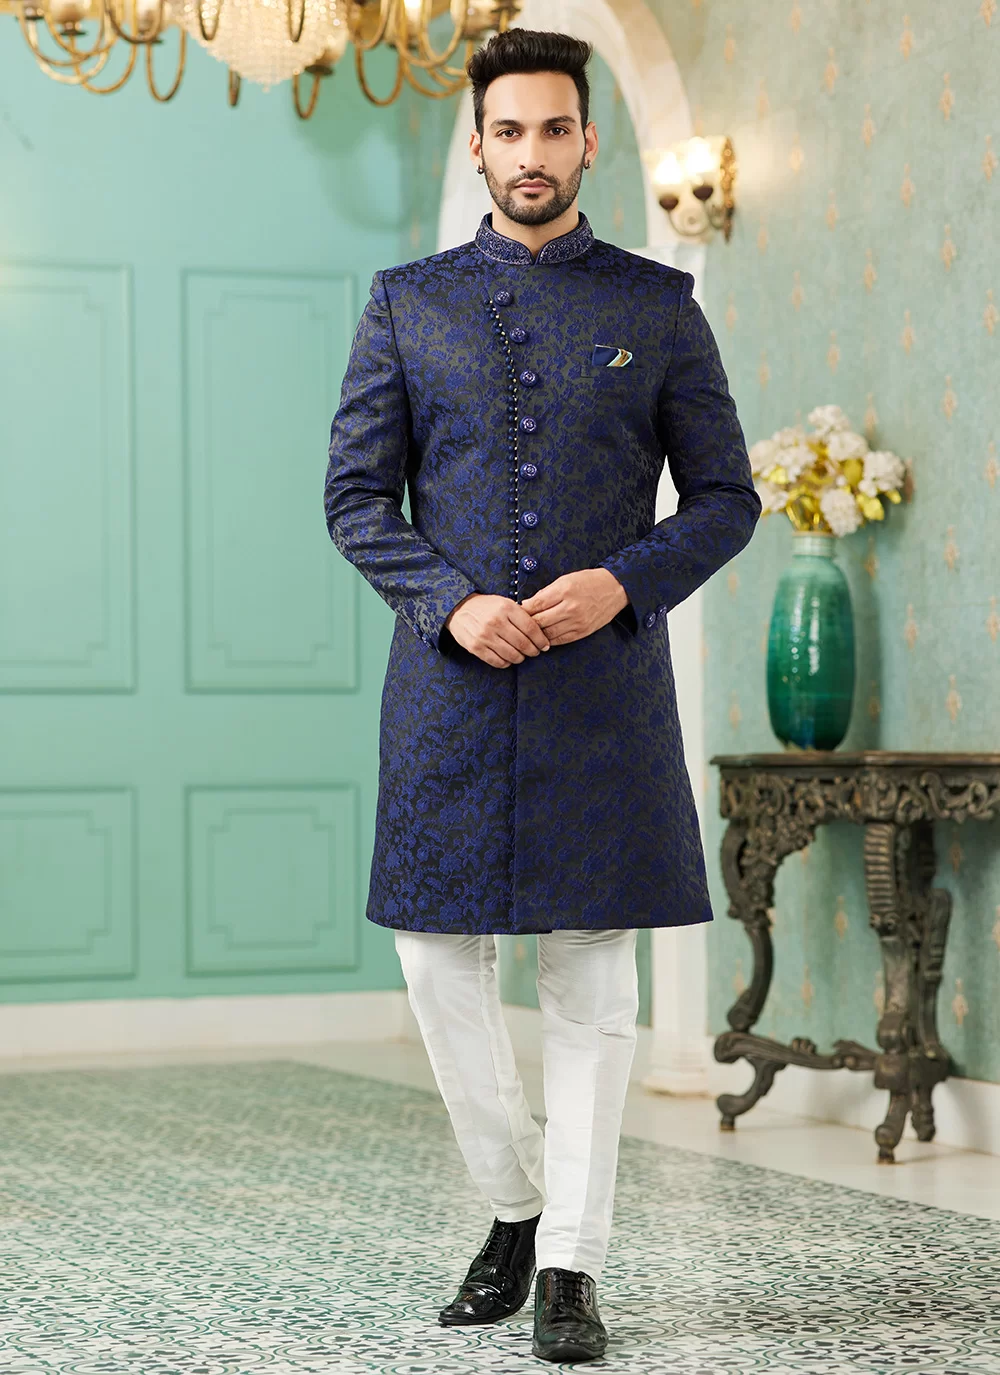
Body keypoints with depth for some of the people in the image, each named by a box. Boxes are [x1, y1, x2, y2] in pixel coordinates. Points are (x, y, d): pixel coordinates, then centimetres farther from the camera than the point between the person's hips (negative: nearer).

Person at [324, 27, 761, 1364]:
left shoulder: (658, 304, 6)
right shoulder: (407, 302, 7)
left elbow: (724, 499, 5)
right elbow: (356, 496, 5)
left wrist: (624, 583, -13)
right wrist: (451, 602, -12)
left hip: (604, 683, -1)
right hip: (449, 676, 1)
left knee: (592, 976, 0)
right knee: (439, 956, 1)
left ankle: (571, 1267, 9)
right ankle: (515, 1203, 24)